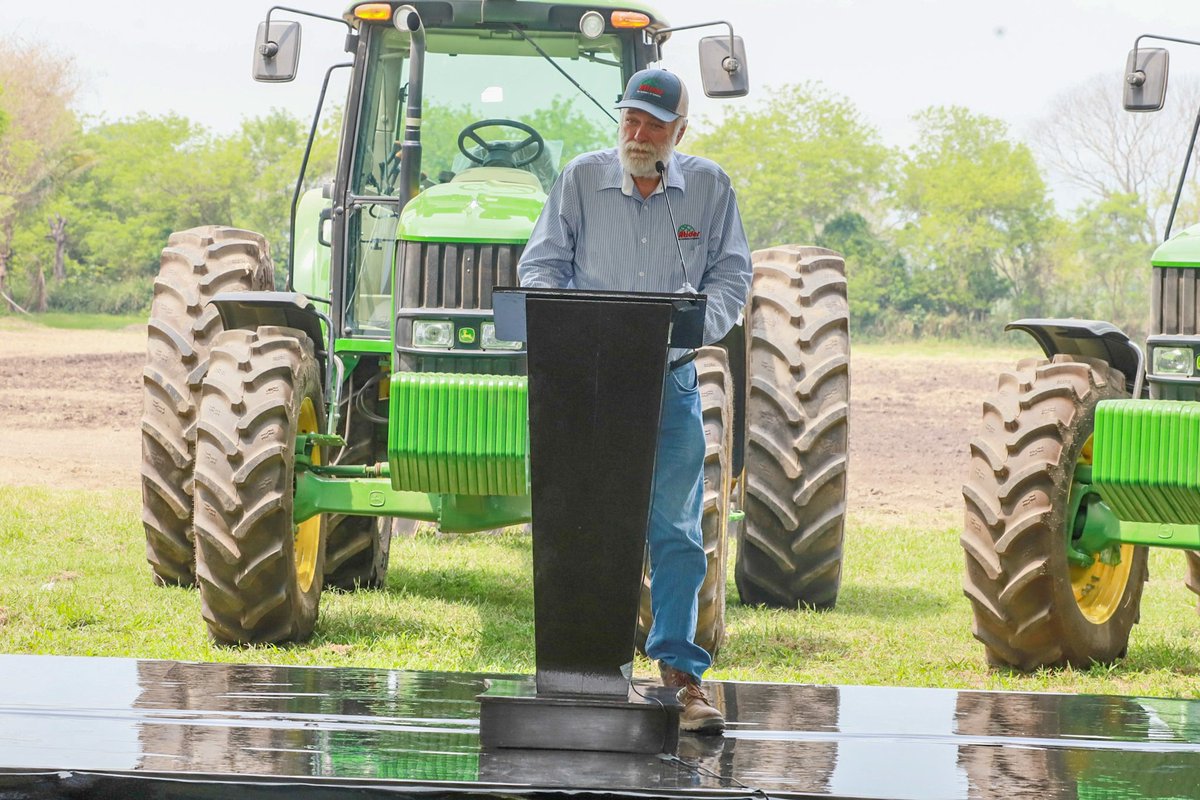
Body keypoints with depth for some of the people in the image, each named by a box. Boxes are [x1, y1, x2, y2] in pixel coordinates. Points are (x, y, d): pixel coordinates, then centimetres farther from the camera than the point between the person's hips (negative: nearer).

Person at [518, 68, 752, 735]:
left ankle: (680, 668, 0)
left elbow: (731, 274, 7)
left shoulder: (708, 187, 5)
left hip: (672, 382, 0)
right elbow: (542, 265, 6)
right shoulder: (582, 179, 3)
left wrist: (694, 325, -12)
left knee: (676, 528, -3)